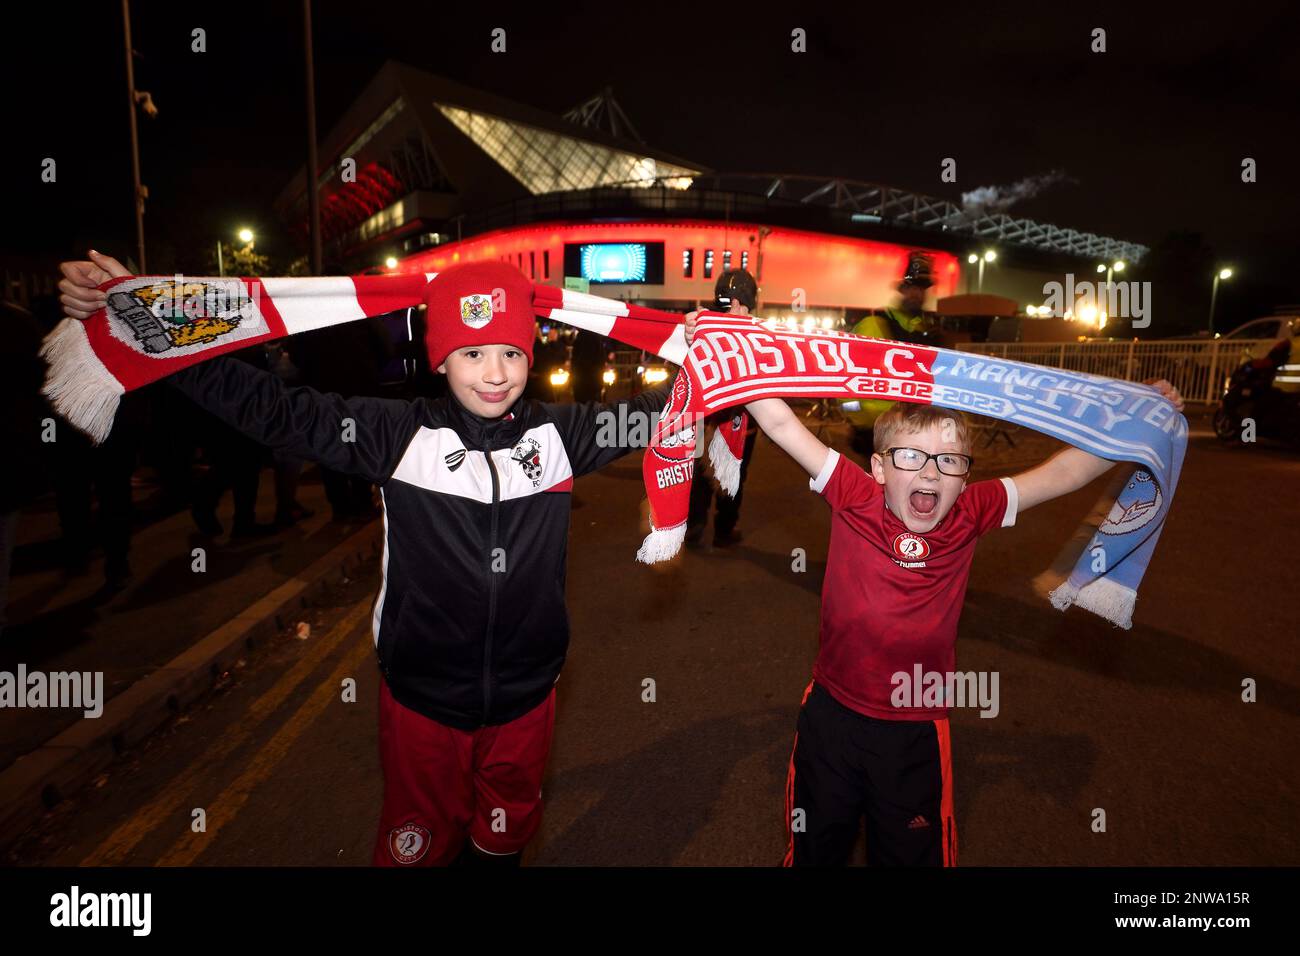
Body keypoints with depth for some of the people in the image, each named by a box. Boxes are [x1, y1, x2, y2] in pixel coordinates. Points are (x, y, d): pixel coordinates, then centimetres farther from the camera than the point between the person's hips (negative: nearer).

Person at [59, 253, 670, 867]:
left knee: (504, 838, 25)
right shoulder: (399, 435, -13)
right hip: (421, 698, -1)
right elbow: (269, 406, -17)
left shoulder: (559, 434, -8)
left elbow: (654, 409, 0)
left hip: (525, 699, 2)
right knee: (418, 840, 22)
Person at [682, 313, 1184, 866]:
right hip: (832, 716, -1)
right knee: (815, 848, 22)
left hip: (917, 733, 1)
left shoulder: (969, 517, -10)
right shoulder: (854, 500, -16)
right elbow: (781, 423, -19)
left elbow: (1062, 474, -3)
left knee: (912, 855, 23)